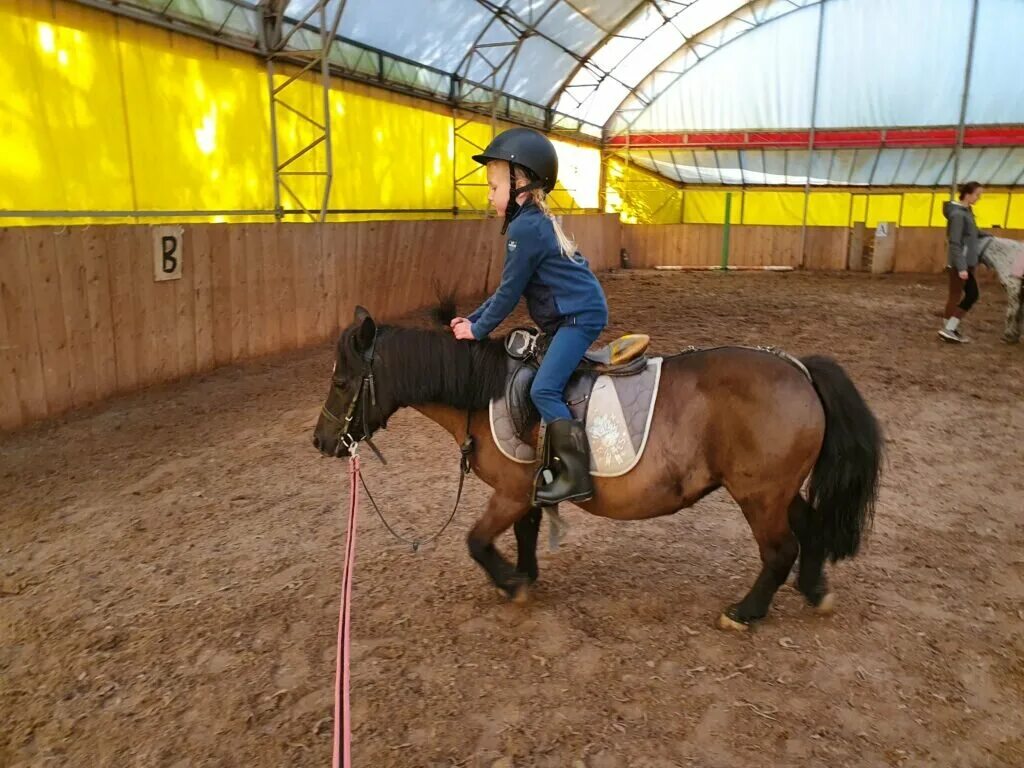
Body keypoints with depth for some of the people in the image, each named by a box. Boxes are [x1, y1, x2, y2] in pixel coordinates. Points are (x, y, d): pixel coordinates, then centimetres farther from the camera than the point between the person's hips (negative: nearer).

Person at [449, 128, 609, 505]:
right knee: (548, 387, 16)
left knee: (543, 390, -18)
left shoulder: (525, 227, -15)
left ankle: (576, 476, -17)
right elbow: (511, 287, 20)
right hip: (572, 315, 11)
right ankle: (558, 462, 22)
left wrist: (477, 330, -4)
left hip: (580, 315, -11)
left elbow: (510, 292, -13)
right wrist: (473, 318, 16)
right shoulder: (534, 222, 17)